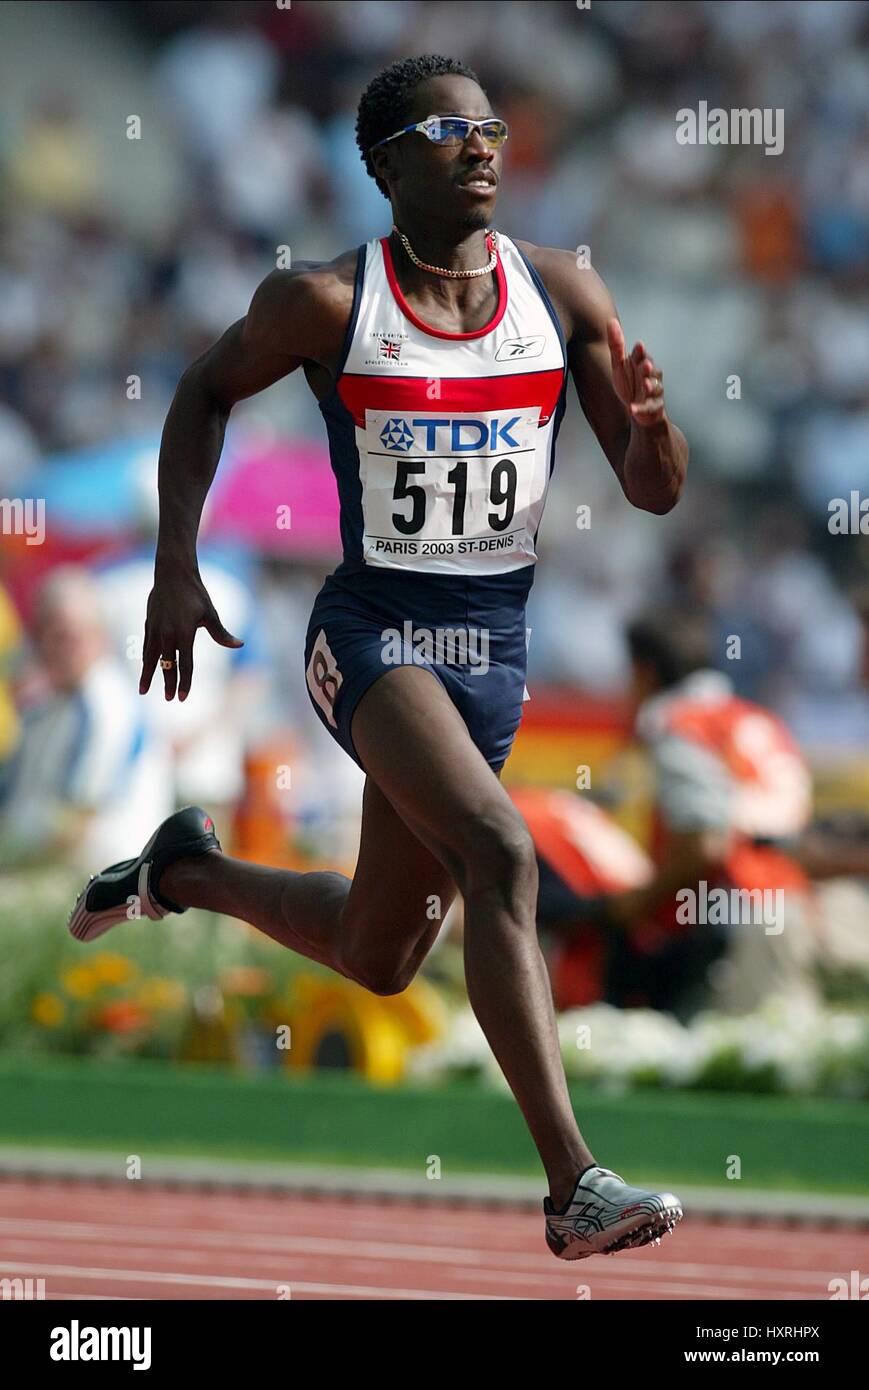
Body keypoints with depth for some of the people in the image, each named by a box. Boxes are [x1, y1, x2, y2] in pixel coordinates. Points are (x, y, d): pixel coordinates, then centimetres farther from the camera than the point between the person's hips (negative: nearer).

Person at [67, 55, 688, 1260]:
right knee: (500, 854, -30)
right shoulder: (327, 302, -9)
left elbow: (656, 493, 1)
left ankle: (187, 871, 46)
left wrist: (649, 421, -23)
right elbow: (207, 393, 8)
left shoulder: (562, 293, -1)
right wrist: (175, 567, -1)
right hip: (373, 630, -5)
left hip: (495, 648, 5)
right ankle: (575, 1185, -33)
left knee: (378, 960, 16)